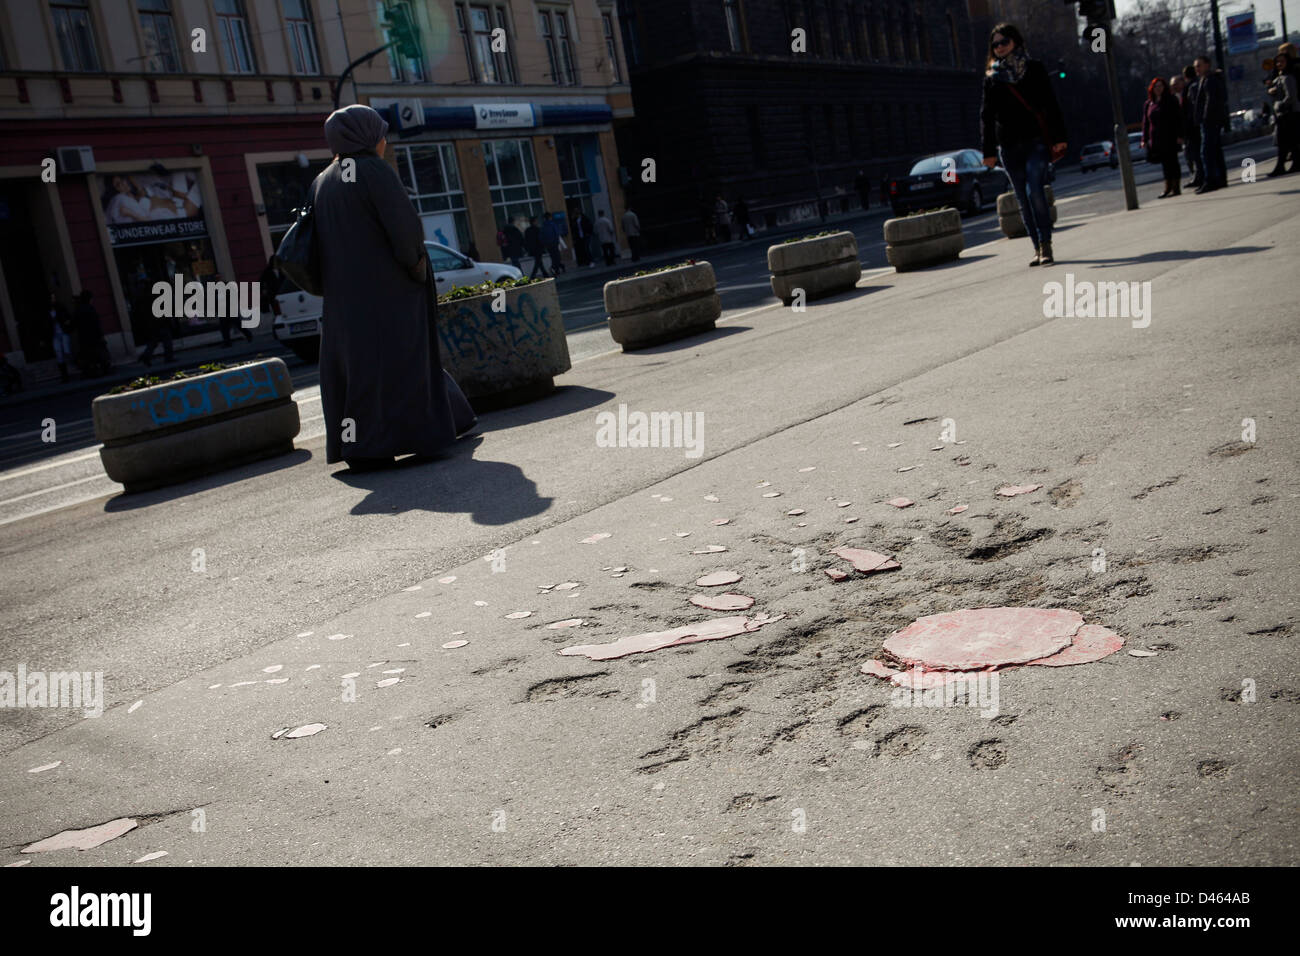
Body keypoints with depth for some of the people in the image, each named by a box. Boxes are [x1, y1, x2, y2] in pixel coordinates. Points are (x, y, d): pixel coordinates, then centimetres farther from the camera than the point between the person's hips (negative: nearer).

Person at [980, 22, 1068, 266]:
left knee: (1034, 191, -17)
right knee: (1023, 199, 3)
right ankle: (1038, 248, 11)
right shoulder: (992, 77, 10)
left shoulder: (1034, 69, 6)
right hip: (1009, 146, 3)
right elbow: (987, 115, 10)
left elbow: (1050, 104, 3)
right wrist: (989, 151, 4)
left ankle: (1046, 246, -12)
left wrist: (1059, 136, -5)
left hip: (1036, 140, -3)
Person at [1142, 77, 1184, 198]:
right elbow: (1145, 123, 14)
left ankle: (1176, 187, 0)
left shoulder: (1171, 101, 0)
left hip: (1170, 138, -4)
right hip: (1156, 140, 4)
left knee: (1172, 162, -4)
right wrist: (1145, 140, 8)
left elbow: (1178, 119, -4)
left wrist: (1179, 136, -12)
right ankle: (1168, 188, 13)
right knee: (1165, 164, 7)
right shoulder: (1149, 104, 12)